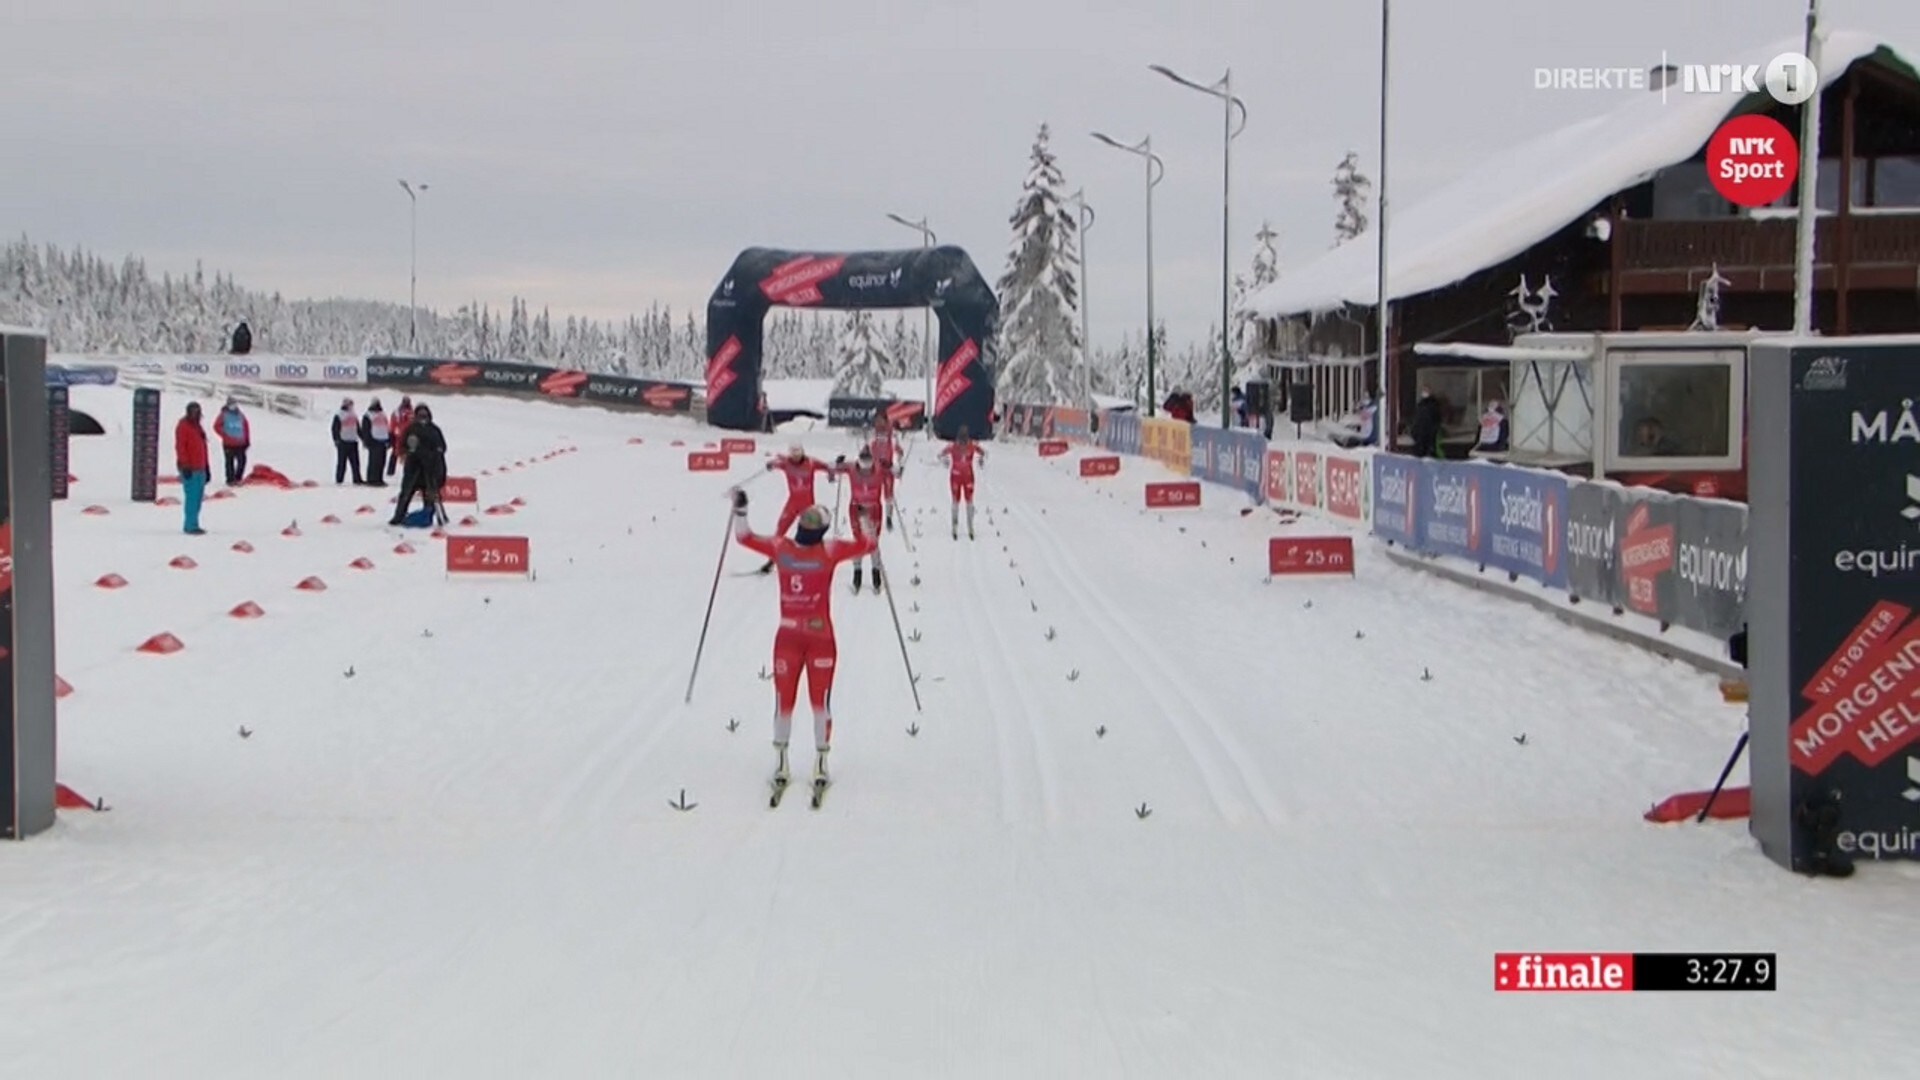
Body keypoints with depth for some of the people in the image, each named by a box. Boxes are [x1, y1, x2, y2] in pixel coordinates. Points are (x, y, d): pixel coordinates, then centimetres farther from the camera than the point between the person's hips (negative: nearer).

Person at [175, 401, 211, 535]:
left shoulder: (198, 427, 20)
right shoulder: (183, 426, -6)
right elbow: (180, 447, -12)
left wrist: (207, 468, 22)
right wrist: (185, 466, -19)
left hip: (200, 469, 8)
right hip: (190, 469, -8)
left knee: (198, 497, 8)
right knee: (192, 497, -10)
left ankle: (193, 525, 12)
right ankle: (191, 526, -11)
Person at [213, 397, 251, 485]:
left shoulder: (240, 415, 9)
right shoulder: (224, 415, -4)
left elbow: (246, 427, 14)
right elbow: (217, 426, -5)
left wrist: (247, 440, 12)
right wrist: (225, 436, -9)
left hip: (240, 444, 4)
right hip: (229, 444, -4)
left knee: (242, 461, 3)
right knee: (230, 462, 2)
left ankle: (238, 478, 18)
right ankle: (230, 480, 9)